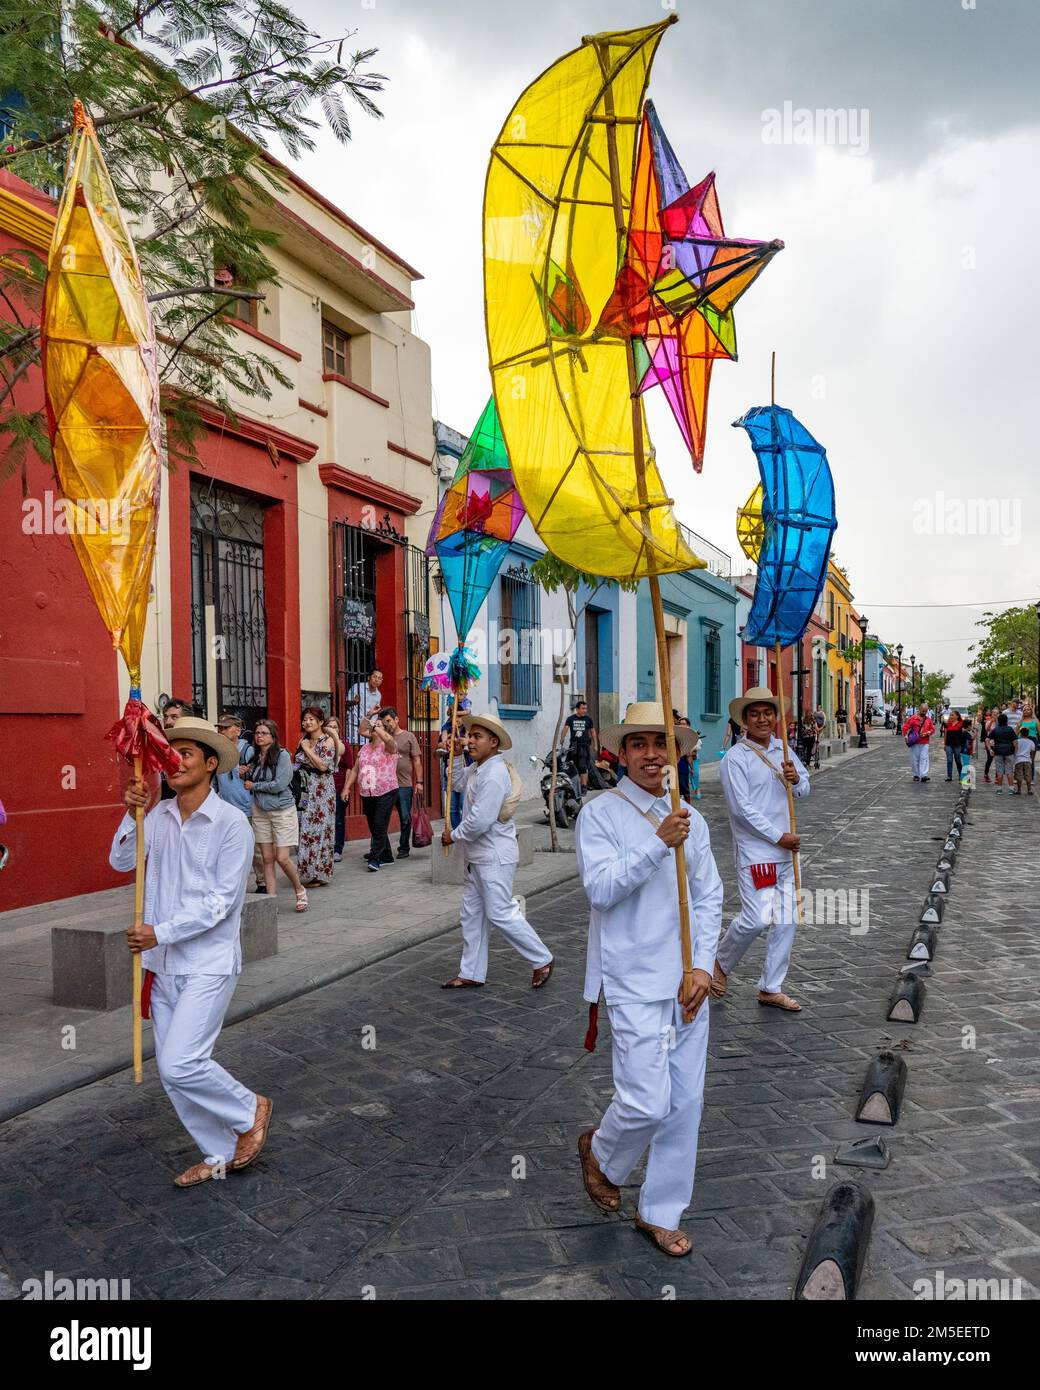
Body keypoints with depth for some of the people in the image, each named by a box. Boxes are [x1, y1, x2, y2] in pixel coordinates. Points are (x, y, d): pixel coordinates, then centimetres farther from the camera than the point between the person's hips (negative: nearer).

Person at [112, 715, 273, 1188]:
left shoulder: (231, 822, -12)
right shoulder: (159, 816, 4)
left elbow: (222, 900, -15)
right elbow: (121, 862, -2)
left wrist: (161, 932, -15)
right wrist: (132, 815, -14)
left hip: (208, 962, -6)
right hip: (163, 964, 6)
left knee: (180, 1063, -13)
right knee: (172, 1071, 11)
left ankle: (249, 1110, 14)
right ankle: (218, 1155, 29)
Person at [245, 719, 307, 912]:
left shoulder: (282, 755, -10)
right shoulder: (255, 757, 8)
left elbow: (280, 784, -17)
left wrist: (254, 786, -9)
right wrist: (245, 773, 3)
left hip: (282, 810, -5)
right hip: (260, 812, 5)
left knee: (282, 858, -7)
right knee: (267, 858, 4)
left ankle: (300, 890, 17)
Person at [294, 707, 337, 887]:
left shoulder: (327, 741, -5)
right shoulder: (304, 741, 14)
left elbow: (323, 765, -17)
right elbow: (297, 764, 22)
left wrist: (307, 749, -11)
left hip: (321, 791, -6)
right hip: (304, 791, 6)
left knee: (318, 830, -6)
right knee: (304, 830, 4)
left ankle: (320, 874, 0)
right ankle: (308, 873, 11)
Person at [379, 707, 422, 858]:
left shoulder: (409, 737, 2)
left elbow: (417, 760, 1)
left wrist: (419, 782, -5)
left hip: (404, 785, -2)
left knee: (405, 818, 5)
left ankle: (404, 848, 18)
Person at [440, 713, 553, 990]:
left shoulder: (494, 774, -22)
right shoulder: (477, 768, 9)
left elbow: (480, 820, -25)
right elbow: (461, 784, 31)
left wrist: (454, 835, -10)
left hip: (494, 857, -10)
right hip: (477, 856, 10)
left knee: (500, 913, -4)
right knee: (472, 914, 13)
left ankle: (542, 960, 12)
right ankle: (472, 974, 23)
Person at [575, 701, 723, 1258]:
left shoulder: (690, 818, 8)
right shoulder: (600, 814, -7)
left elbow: (708, 898, 7)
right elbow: (601, 888, -19)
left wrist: (702, 966, -3)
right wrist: (659, 843, -26)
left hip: (688, 981, 5)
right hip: (635, 982, -5)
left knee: (685, 1103, 10)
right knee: (647, 1103, -7)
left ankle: (660, 1213, 29)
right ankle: (600, 1153, 27)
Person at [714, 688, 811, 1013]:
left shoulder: (782, 750, 10)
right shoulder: (736, 758, -10)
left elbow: (805, 789, 17)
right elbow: (742, 808, -15)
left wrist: (796, 779, -7)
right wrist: (778, 836, -14)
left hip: (786, 850, 7)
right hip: (755, 850, -7)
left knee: (786, 921, 9)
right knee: (756, 919, -12)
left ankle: (771, 988, 22)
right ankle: (721, 964, 15)